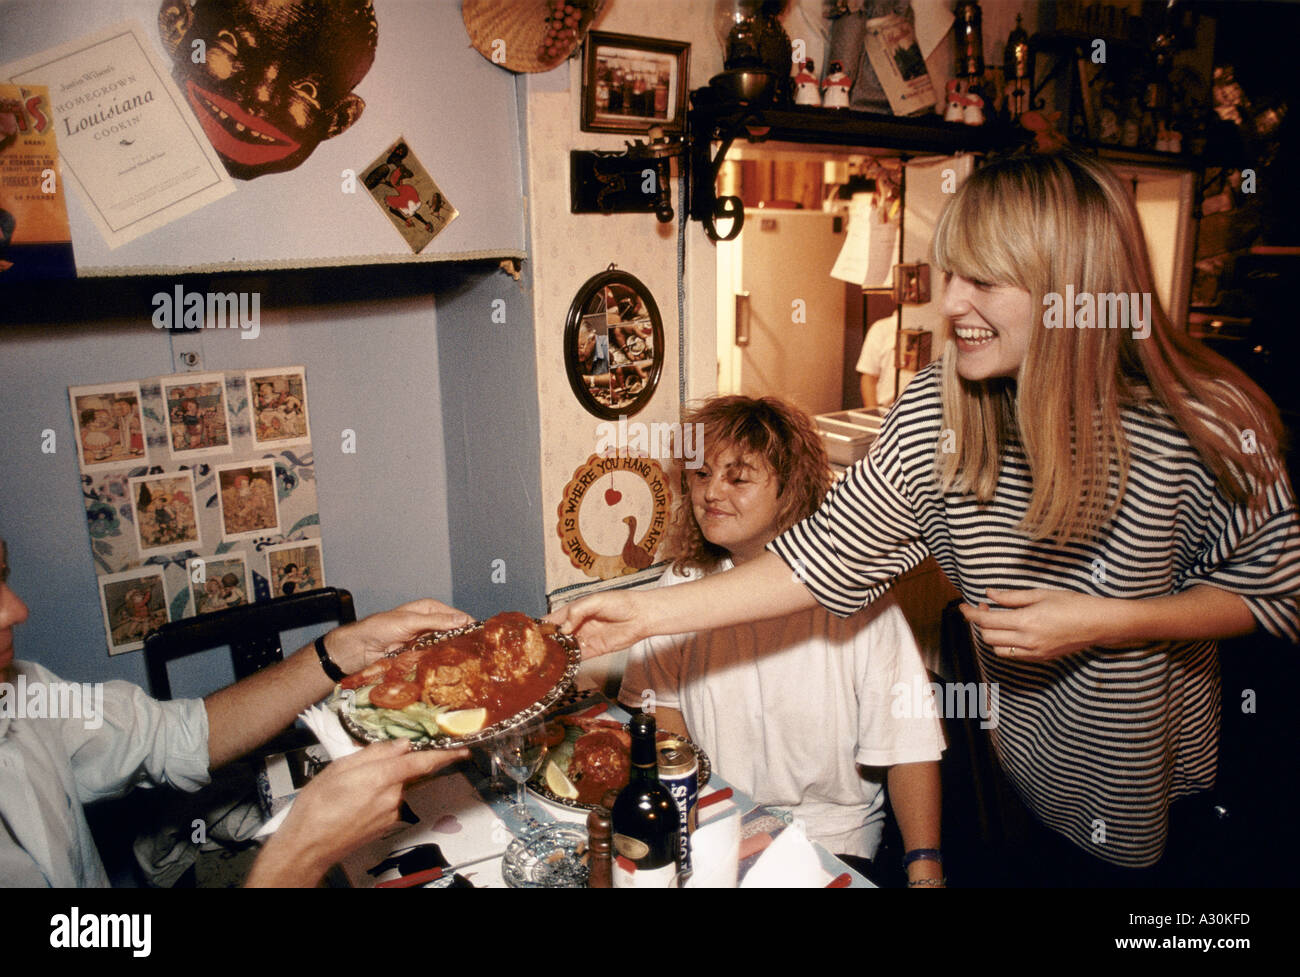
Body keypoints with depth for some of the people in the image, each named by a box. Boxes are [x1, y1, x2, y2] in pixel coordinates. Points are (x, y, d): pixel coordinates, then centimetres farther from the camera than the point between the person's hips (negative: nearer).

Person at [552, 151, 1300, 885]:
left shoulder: (1198, 424, -23)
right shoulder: (937, 410, -16)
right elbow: (828, 558, -17)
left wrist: (1102, 621, -25)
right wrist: (648, 613, -24)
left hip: (1158, 778, -2)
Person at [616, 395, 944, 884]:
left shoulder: (855, 598, -11)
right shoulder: (682, 584, 3)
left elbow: (909, 747, -9)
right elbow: (658, 702, 4)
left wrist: (925, 869, -18)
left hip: (830, 835, -3)